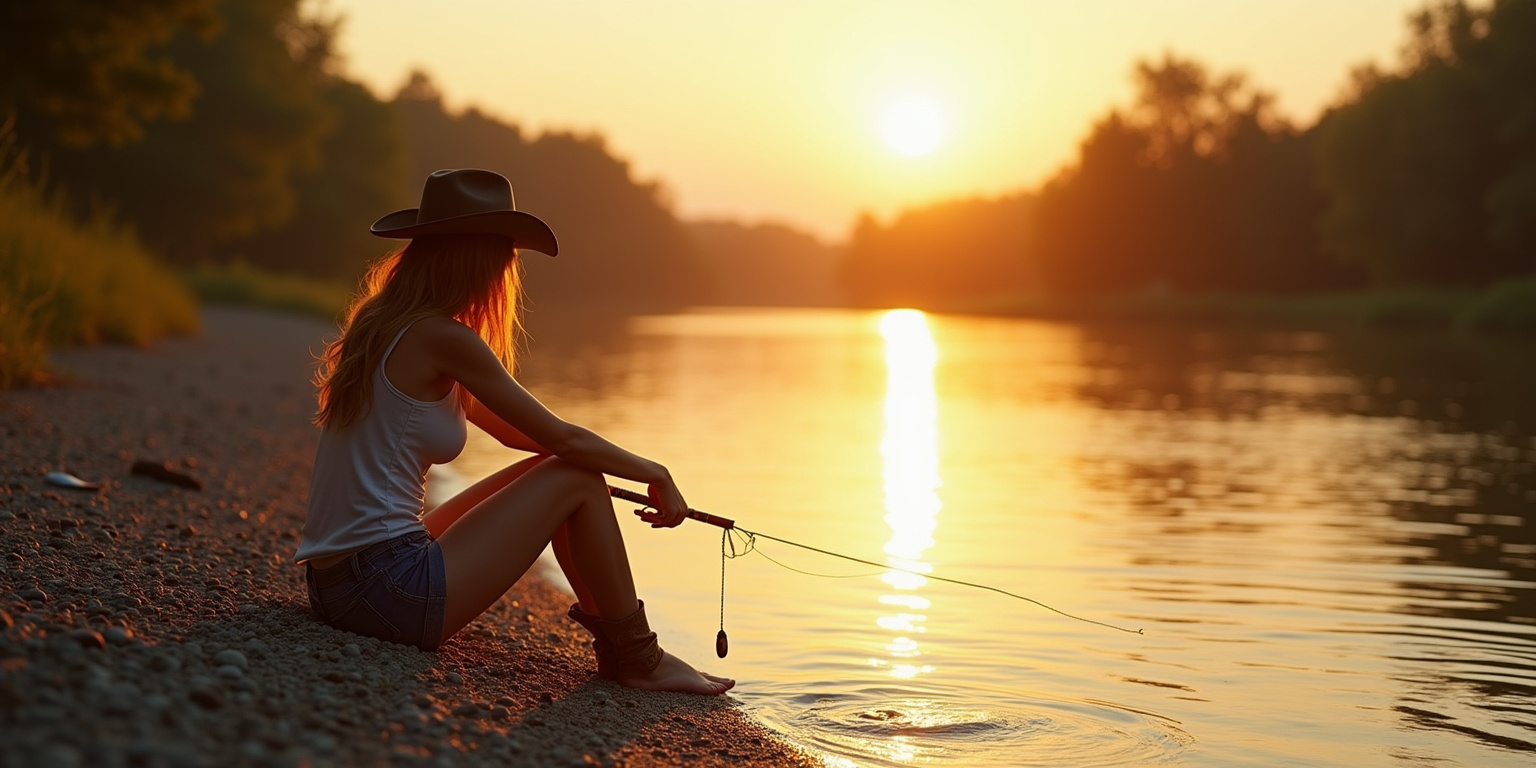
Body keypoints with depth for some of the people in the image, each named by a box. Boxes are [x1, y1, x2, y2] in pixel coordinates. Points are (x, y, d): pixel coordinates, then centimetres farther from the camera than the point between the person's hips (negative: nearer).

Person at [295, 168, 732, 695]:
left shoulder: (382, 326, 14)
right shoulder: (442, 336, -14)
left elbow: (513, 430, 21)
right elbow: (562, 437, -10)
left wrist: (630, 467, 19)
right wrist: (655, 474, 6)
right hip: (390, 588, -10)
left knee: (551, 470, 19)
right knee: (575, 479, -1)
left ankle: (614, 642, 24)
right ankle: (638, 662, 8)